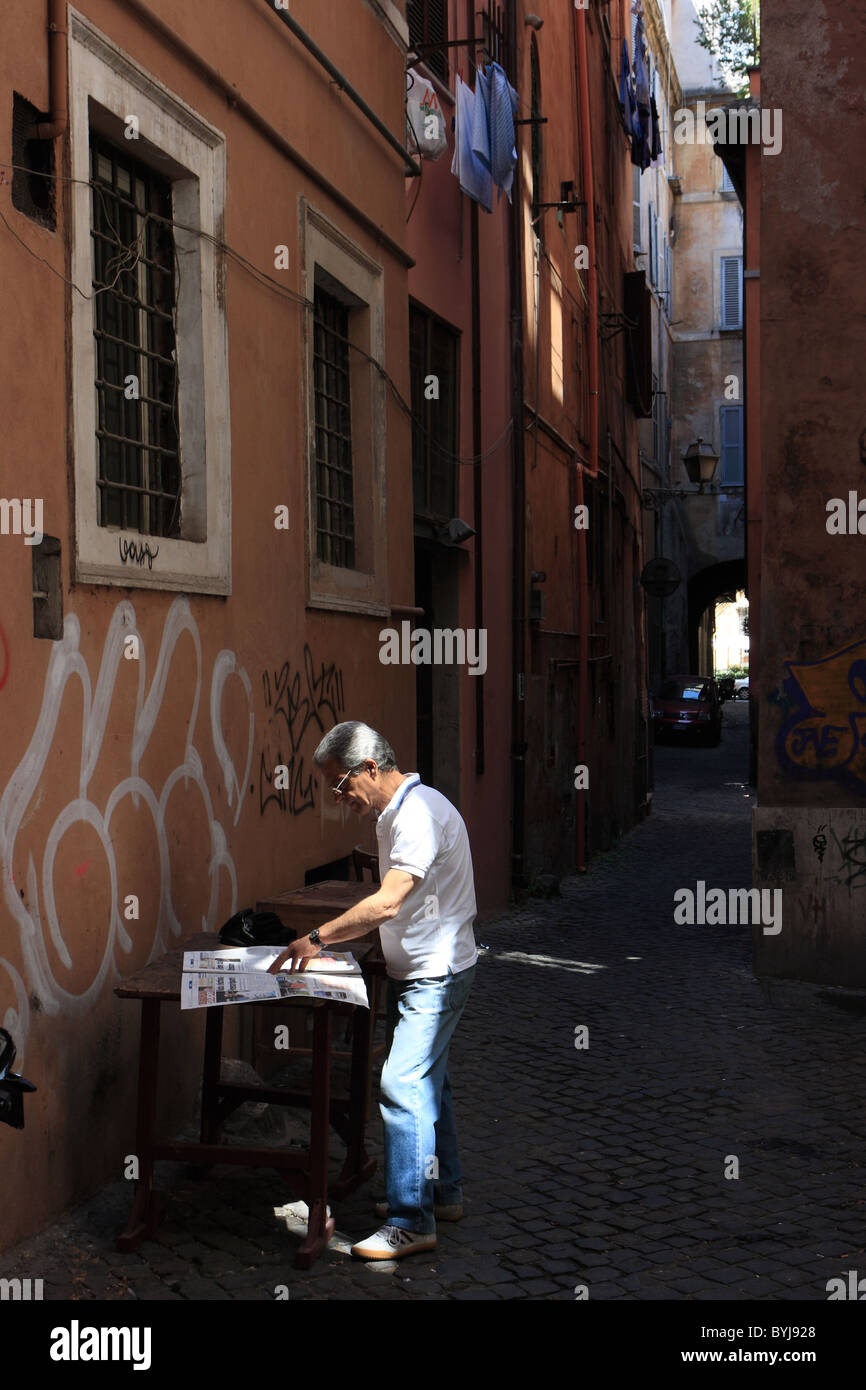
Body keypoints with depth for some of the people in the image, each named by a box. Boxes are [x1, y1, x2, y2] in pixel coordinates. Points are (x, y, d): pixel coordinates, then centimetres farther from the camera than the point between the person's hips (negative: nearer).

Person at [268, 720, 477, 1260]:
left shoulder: (420, 814, -22)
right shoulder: (393, 814, 12)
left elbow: (388, 903, -29)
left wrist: (318, 938, -22)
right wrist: (334, 942, 10)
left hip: (436, 974, -11)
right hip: (415, 971, 11)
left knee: (403, 1085, -13)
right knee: (426, 1082, 18)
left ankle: (411, 1221, -8)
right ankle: (444, 1192, 30)